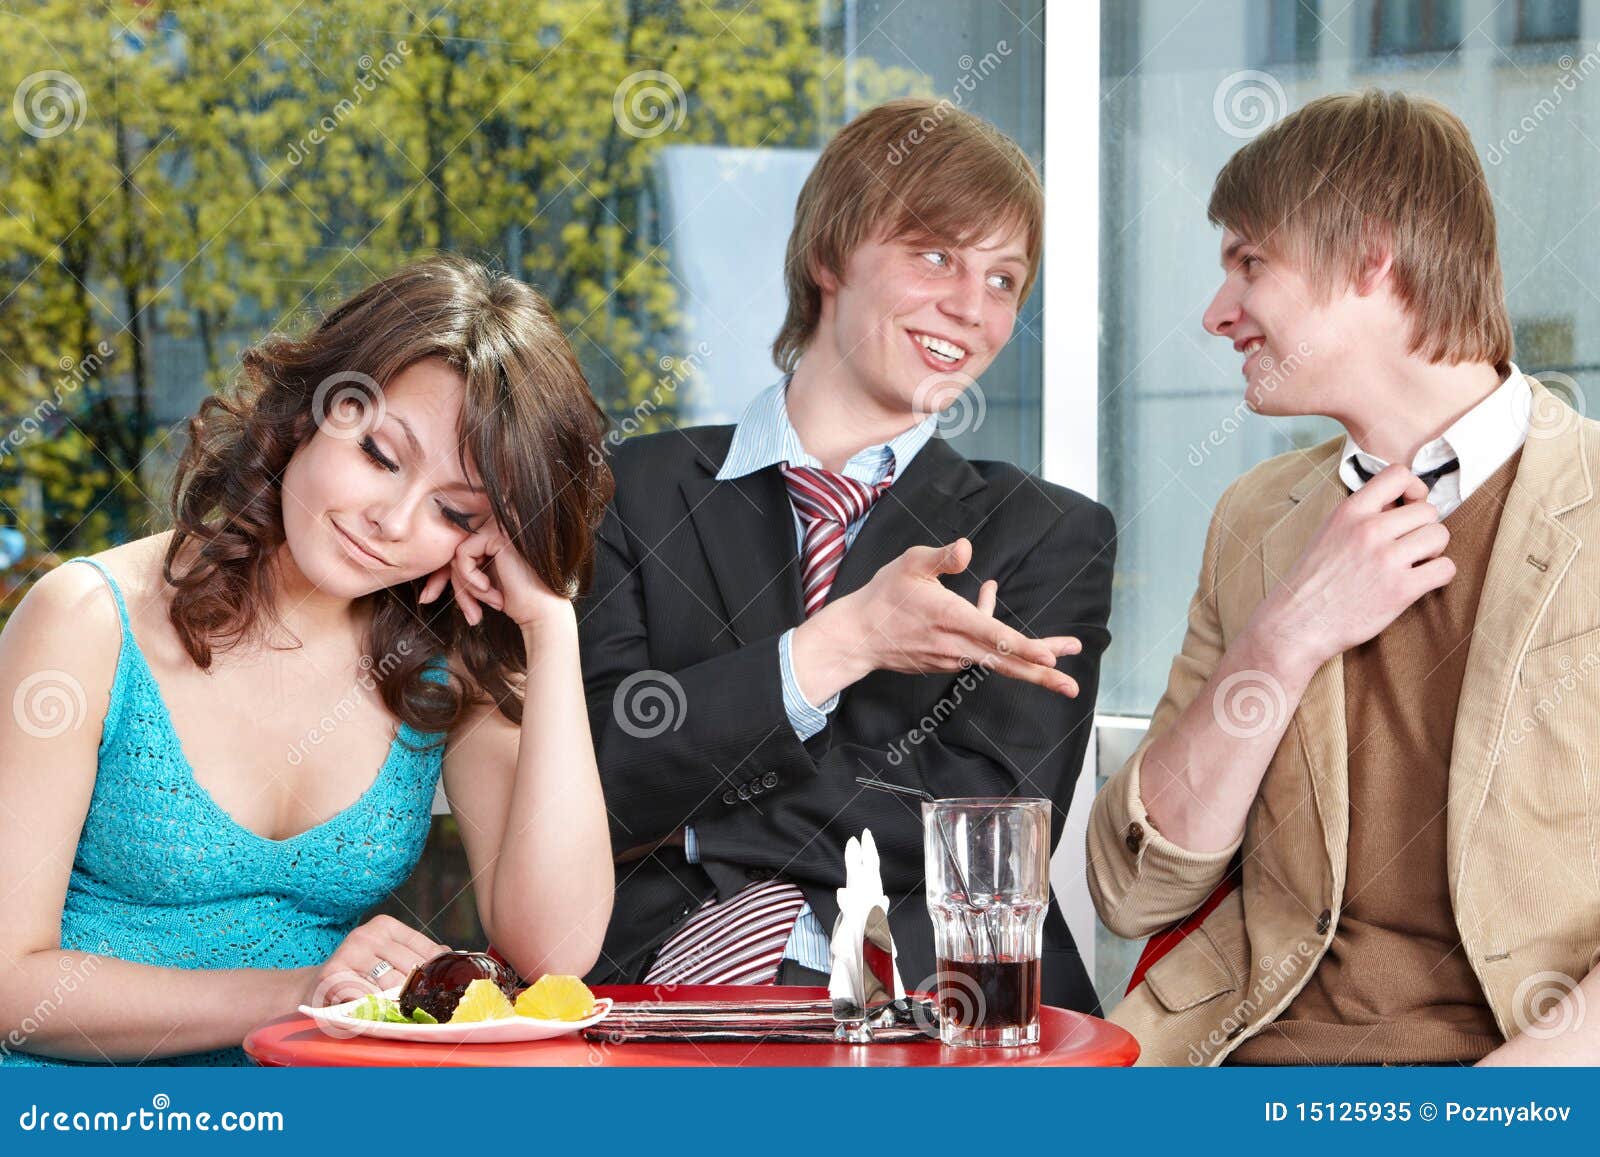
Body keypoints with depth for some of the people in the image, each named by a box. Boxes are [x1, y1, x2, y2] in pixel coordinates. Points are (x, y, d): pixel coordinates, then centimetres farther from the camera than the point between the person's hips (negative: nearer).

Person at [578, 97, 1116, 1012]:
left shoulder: (1050, 536, 11)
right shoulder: (638, 492, 10)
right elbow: (593, 781, -4)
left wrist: (690, 807, -5)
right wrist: (836, 646, -14)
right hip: (646, 980, -1)